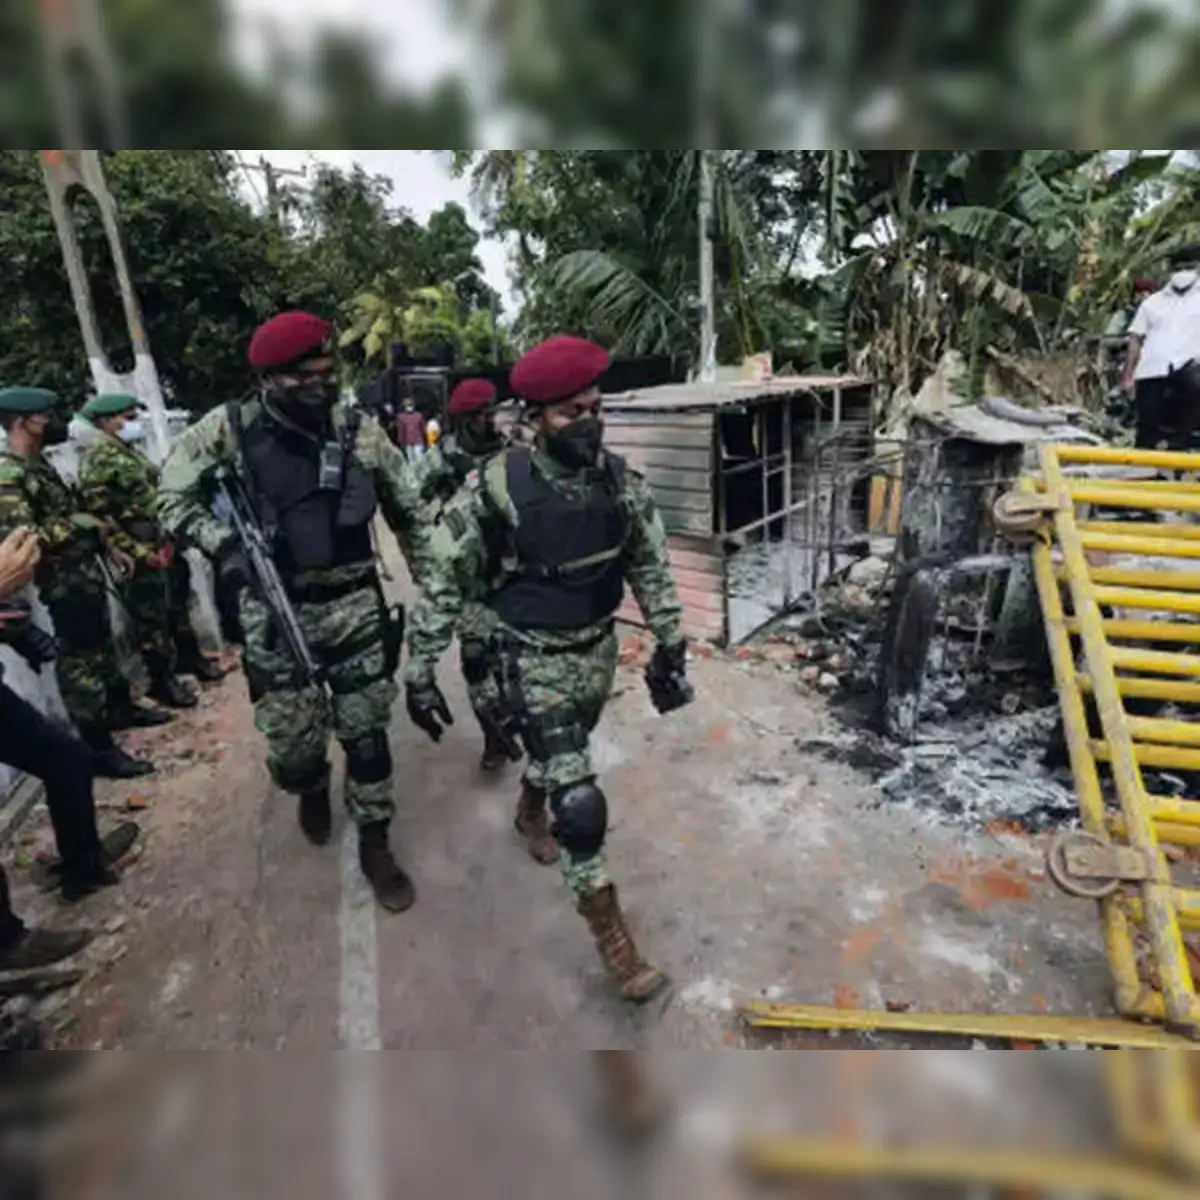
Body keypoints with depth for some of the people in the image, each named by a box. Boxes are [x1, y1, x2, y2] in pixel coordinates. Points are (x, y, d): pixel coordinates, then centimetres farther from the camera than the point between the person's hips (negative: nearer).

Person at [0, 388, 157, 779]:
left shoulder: (40, 463, 12)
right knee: (80, 664, -2)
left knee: (101, 646, 23)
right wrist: (82, 523, -18)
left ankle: (121, 707, 42)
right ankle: (99, 750, 8)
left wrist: (107, 546, 18)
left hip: (86, 574, 10)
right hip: (65, 585, -10)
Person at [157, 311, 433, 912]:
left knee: (367, 733, 6)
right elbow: (173, 497, 3)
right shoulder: (230, 428, -7)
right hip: (276, 613, 0)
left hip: (355, 604, 1)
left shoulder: (359, 428, -3)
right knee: (292, 744, 6)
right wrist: (223, 543, -16)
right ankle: (313, 789, 44)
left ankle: (373, 843, 27)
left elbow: (408, 509, 7)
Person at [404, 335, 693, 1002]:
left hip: (598, 653, 5)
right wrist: (420, 673, -10)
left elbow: (652, 567, 4)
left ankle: (530, 811, 61)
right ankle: (610, 932, 15)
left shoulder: (620, 482, -8)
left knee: (562, 753, 27)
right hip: (535, 663, -5)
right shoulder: (498, 490, -21)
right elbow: (444, 583, -12)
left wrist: (672, 646, 6)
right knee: (580, 800, -6)